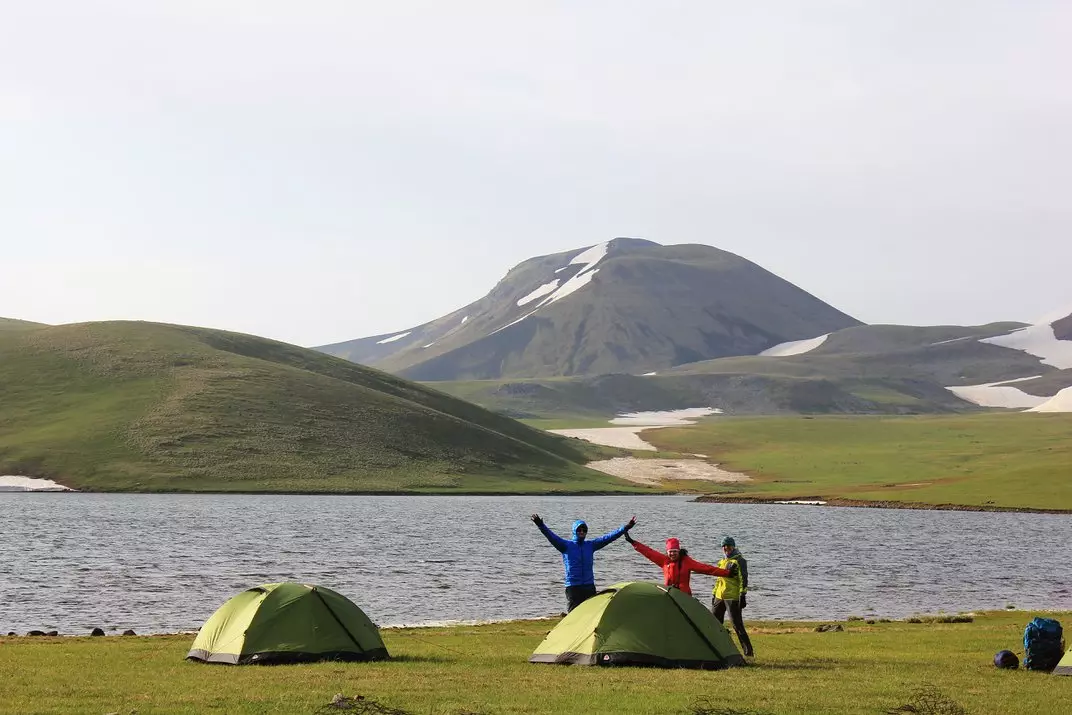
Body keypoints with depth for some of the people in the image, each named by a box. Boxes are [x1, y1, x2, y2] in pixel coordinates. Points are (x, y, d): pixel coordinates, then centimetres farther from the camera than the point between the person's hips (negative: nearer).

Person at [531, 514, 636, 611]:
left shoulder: (591, 545, 9)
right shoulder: (566, 546, -1)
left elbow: (608, 537, 6)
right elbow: (552, 537, -14)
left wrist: (625, 528, 0)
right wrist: (541, 526, -31)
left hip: (589, 587, 4)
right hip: (573, 587, -4)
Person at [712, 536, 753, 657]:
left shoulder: (739, 560, -6)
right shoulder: (722, 562, 19)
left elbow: (743, 579, -13)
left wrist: (742, 595, -20)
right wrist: (714, 595, 23)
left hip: (732, 598, -8)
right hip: (719, 597, 8)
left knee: (737, 624, -10)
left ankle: (748, 651, -6)